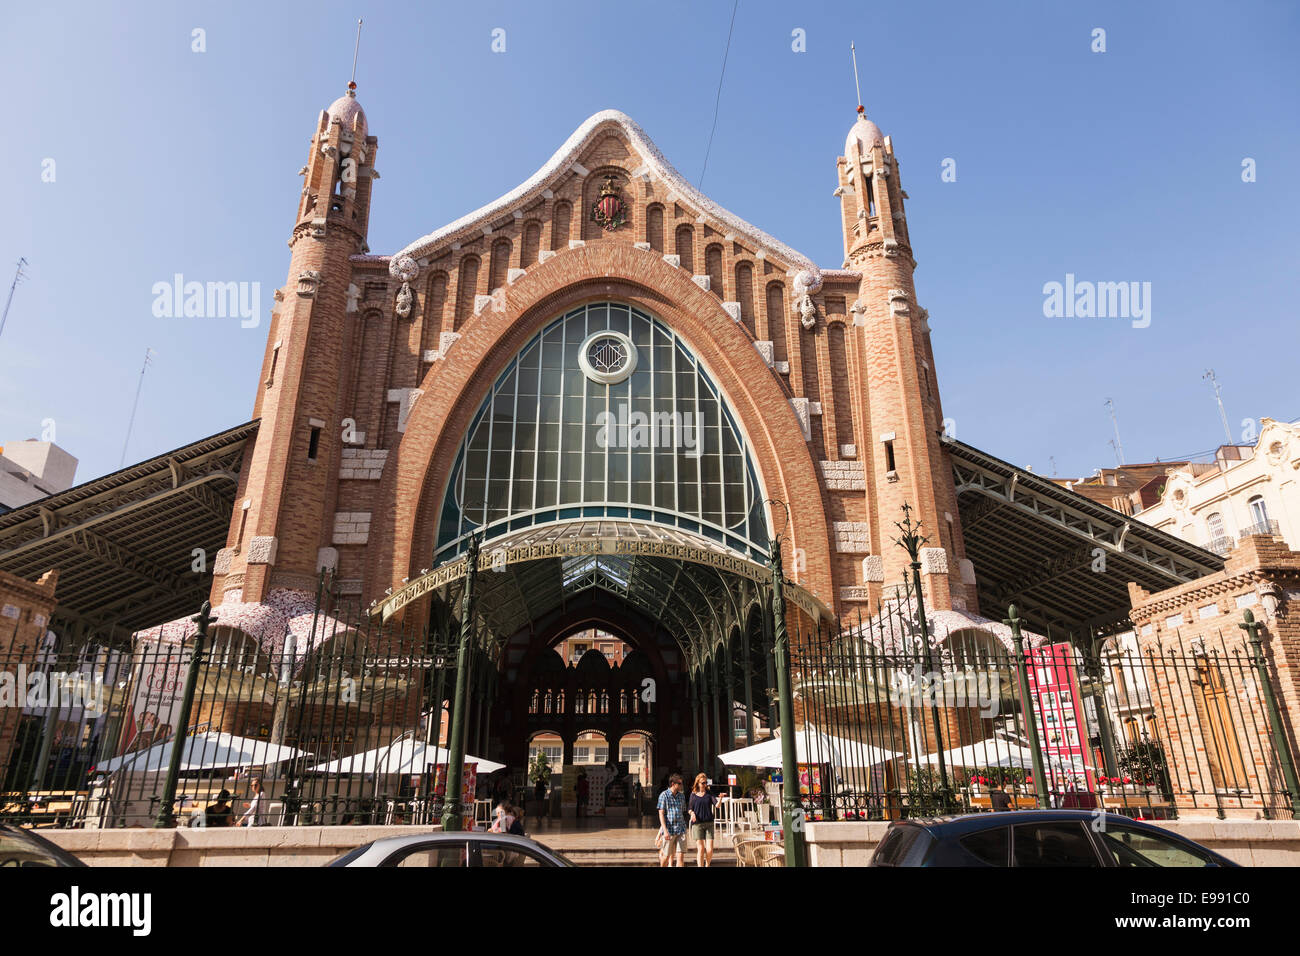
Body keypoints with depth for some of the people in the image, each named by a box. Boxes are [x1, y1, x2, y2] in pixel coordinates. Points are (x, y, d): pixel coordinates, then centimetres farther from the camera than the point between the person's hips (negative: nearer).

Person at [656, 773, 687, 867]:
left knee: (680, 855, -4)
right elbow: (661, 814, -8)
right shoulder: (664, 795, -5)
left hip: (681, 829, 4)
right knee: (666, 856, 5)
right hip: (669, 830, -4)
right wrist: (665, 831, -16)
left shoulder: (682, 796, 11)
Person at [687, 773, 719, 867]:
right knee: (700, 849, -5)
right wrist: (692, 813, -11)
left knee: (709, 849, -2)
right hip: (697, 824, -1)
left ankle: (707, 865, 24)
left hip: (709, 823, 1)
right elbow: (690, 808, 11)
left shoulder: (709, 793, 3)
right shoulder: (693, 794, 4)